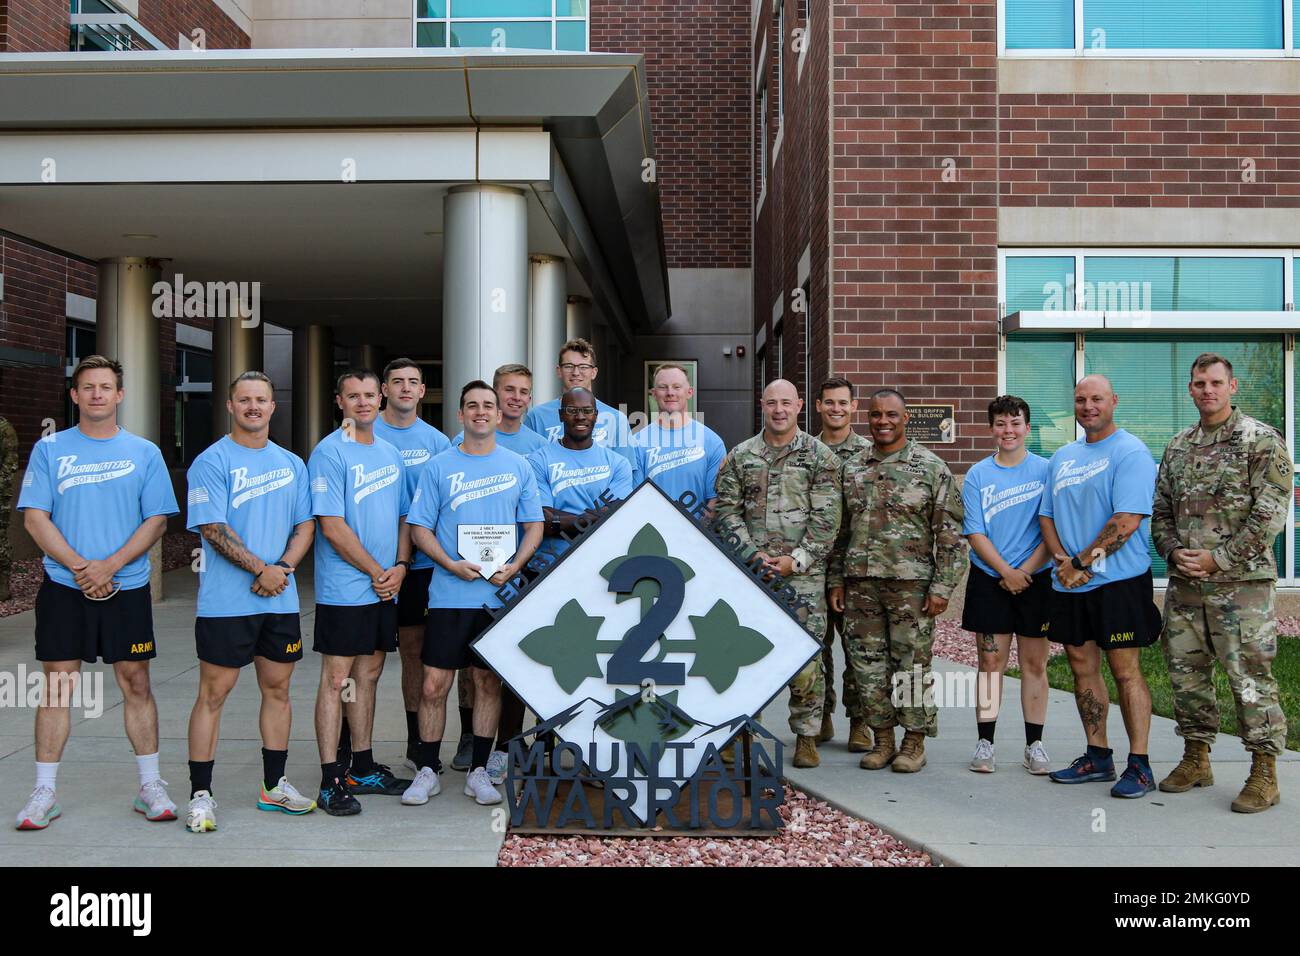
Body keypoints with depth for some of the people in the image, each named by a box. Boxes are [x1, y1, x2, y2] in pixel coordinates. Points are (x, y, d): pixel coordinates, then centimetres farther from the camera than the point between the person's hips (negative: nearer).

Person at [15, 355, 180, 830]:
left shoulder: (144, 452, 5)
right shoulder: (50, 449, 4)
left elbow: (157, 520, 0)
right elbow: (35, 518, -2)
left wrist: (110, 565, -12)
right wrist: (80, 567, -13)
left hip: (127, 588, 0)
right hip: (63, 588, 0)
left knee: (136, 684, 5)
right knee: (57, 687, 3)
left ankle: (150, 786, 14)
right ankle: (44, 792, 13)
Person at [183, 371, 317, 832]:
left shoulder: (291, 464, 13)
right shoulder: (212, 462, -4)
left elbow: (305, 525, 10)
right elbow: (213, 528, -11)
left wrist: (283, 567, -7)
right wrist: (261, 568, -15)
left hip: (281, 600, 5)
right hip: (226, 601, -5)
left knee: (277, 689, 11)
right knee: (213, 693, -2)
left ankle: (274, 786, 22)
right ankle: (200, 794, 6)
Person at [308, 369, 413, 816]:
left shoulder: (391, 453, 13)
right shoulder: (330, 453, -9)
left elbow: (404, 518, 16)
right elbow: (333, 528, -14)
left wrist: (400, 567, -1)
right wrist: (376, 572, -11)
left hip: (385, 589, 7)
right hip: (344, 590, -7)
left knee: (368, 674, 13)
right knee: (336, 679, -3)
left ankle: (363, 769, 23)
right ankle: (331, 781, 1)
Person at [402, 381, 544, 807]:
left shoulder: (518, 467, 8)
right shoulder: (439, 467, 4)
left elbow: (534, 525, 8)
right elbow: (419, 528, 2)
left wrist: (514, 565, -9)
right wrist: (452, 564, -13)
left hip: (499, 594, 1)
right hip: (448, 594, -1)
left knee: (489, 682, 8)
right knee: (434, 684, -2)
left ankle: (479, 771, 18)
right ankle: (428, 770, 12)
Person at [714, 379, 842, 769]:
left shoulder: (820, 456, 4)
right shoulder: (740, 456, 10)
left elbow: (826, 518, -1)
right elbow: (727, 510, 6)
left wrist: (796, 560, -9)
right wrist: (753, 554, -6)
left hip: (804, 573, -2)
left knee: (805, 658, -3)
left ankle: (806, 736, 10)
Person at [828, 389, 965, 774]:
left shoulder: (931, 467, -1)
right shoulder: (851, 468, 11)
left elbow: (950, 534, -3)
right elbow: (840, 529, 16)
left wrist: (942, 586, -9)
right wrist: (836, 580, 10)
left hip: (911, 583, -4)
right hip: (860, 583, 4)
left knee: (912, 664, 1)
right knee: (868, 663, 7)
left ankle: (914, 742, 14)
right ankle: (882, 739, 19)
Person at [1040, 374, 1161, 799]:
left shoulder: (1130, 452, -7)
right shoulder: (1062, 457, 16)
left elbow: (1127, 520, -16)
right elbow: (1047, 516, 14)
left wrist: (1081, 562, -14)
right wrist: (1062, 561, -4)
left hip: (1118, 581, -7)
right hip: (1069, 586, 7)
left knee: (1126, 671, -3)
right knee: (1083, 670, 11)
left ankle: (1139, 766, 4)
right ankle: (1097, 758, 21)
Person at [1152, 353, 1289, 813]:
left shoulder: (1262, 441, -4)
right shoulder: (1178, 446, 13)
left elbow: (1270, 514, -11)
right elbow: (1160, 510, 17)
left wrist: (1218, 559, -14)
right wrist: (1173, 551, -1)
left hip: (1240, 581, -6)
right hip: (1184, 583, 6)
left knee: (1249, 675, -4)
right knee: (1186, 671, 11)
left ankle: (1264, 773, 6)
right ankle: (1196, 759, 24)